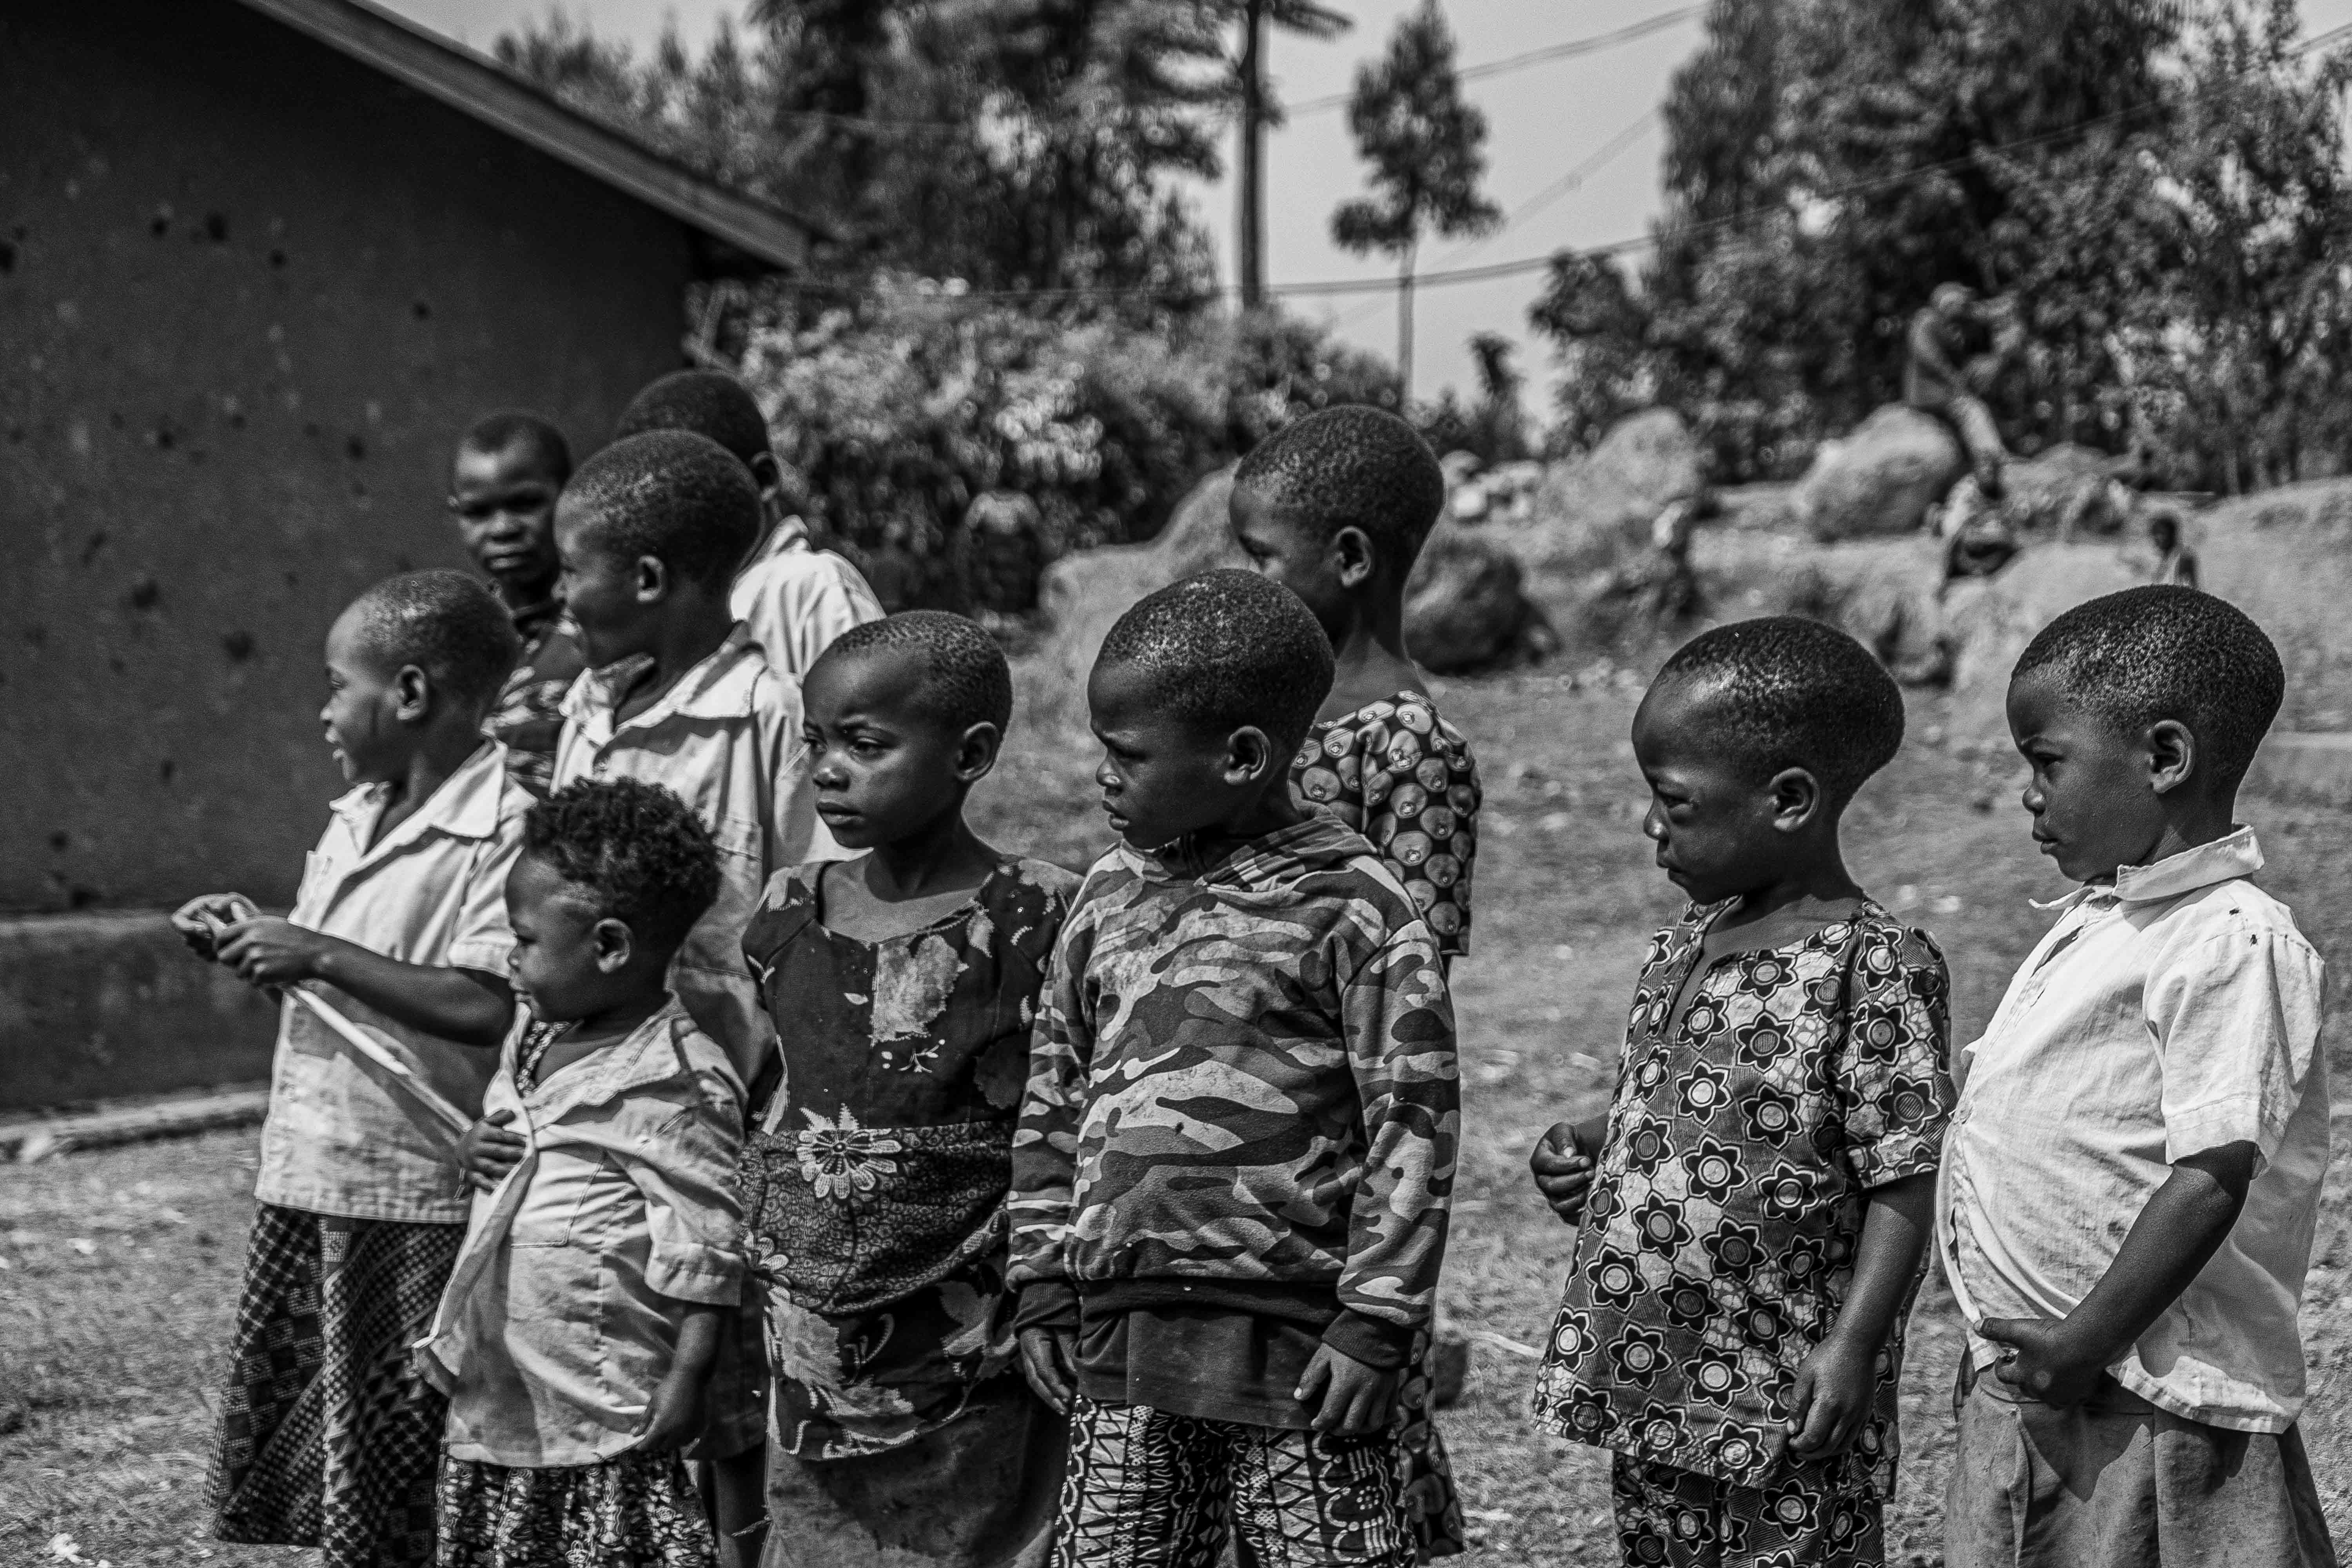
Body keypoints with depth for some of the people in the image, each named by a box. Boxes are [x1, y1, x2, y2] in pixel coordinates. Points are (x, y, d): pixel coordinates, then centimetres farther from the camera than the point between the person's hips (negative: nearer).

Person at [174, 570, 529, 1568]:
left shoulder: (502, 832, -15)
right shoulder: (354, 820, 13)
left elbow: (488, 1007, -27)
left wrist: (321, 956, -22)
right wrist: (253, 942, 5)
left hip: (414, 1203, -9)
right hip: (308, 1183, 9)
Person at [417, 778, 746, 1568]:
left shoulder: (673, 1081, -17)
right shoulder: (535, 1039, 8)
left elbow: (705, 1244, -17)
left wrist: (685, 1382, -17)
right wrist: (475, 1152, 1)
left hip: (608, 1405, -8)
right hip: (504, 1391, 9)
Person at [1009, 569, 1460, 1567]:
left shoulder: (1349, 907, -8)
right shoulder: (1109, 898, 9)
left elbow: (1413, 1121, -8)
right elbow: (1053, 1102, 16)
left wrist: (1377, 1322, -11)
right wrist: (1044, 1289, 12)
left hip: (1294, 1337, -5)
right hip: (1121, 1336, 6)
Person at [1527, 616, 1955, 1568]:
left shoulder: (1874, 968, -15)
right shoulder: (1684, 947, 8)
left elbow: (1906, 1179, -16)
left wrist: (1852, 1347, -20)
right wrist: (1587, 1147, 3)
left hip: (1784, 1395, -8)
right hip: (1651, 1382, 8)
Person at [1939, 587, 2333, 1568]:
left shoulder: (2231, 943, -18)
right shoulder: (2102, 920, 11)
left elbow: (2211, 1179, -23)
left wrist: (2083, 1346, -19)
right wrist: (2012, 1345, 15)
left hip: (2143, 1411, -9)